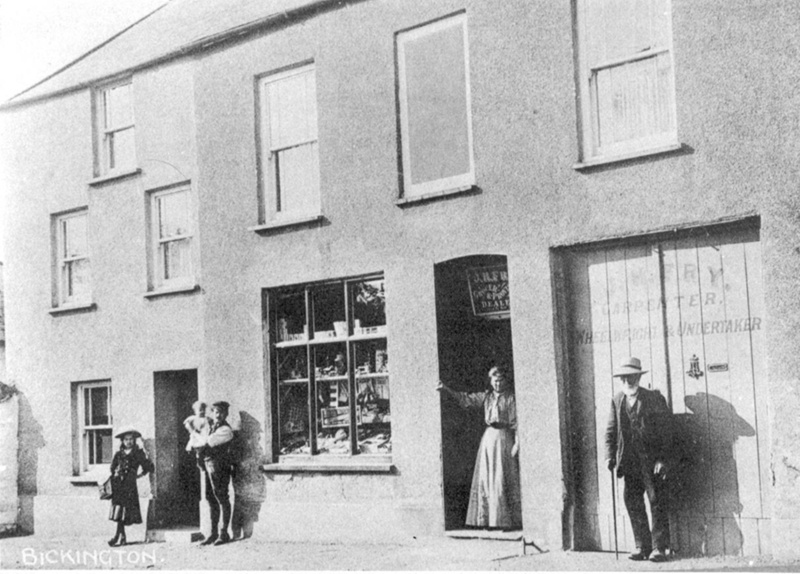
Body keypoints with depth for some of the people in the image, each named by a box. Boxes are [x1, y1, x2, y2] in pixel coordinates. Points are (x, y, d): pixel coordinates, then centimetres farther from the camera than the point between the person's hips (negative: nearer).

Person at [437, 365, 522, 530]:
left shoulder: (510, 398, -2)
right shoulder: (486, 397, 12)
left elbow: (516, 422, -6)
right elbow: (465, 399, 10)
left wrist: (517, 442, -13)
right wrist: (446, 389, 0)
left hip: (504, 437, -5)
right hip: (488, 437, 5)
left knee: (503, 480, -7)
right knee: (486, 478, 3)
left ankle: (509, 520, -3)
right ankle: (488, 519, 7)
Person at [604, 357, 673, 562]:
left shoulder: (654, 398, -3)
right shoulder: (617, 400, 9)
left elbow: (665, 430, -6)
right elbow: (611, 431, 10)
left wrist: (662, 459, -13)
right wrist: (610, 456, -3)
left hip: (652, 461, -4)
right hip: (630, 462, 4)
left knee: (657, 503, -3)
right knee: (632, 503, 4)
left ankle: (659, 547, 3)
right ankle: (642, 547, 13)